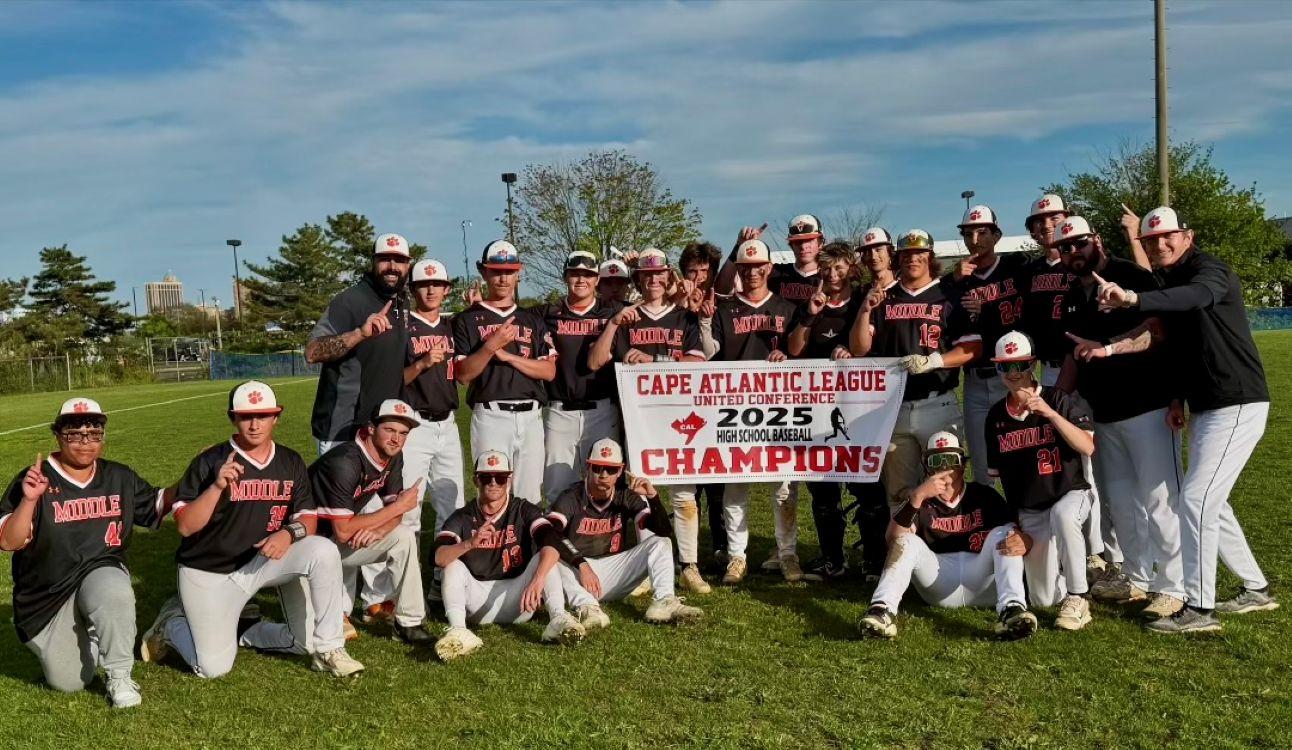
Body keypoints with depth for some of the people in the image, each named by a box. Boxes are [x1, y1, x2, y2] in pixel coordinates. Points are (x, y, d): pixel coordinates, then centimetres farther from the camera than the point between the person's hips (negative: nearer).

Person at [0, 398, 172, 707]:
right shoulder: (34, 479, -9)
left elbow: (156, 506, 17)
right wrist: (29, 500, -30)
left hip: (102, 571, 1)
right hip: (48, 596, -1)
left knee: (114, 594, -37)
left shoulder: (120, 477, 2)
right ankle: (78, 634, 32)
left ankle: (119, 676, -16)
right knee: (69, 683, -1)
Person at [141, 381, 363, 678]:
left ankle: (328, 650, -6)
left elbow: (308, 517, 1)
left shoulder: (291, 462, 1)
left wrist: (289, 533, -21)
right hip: (209, 574, -3)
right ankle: (173, 623, 26)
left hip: (262, 561, 3)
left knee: (324, 550, -24)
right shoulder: (210, 461, -11)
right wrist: (217, 486, -30)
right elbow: (184, 527, -16)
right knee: (214, 668, -7)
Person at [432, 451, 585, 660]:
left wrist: (537, 581, -37)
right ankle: (458, 631, -42)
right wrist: (470, 543, -36)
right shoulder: (462, 517, 2)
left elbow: (552, 544, -20)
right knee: (453, 566, -21)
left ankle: (558, 619, -42)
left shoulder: (524, 510, -1)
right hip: (477, 602, 1)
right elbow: (439, 558, -16)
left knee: (544, 557, -20)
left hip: (516, 598, -1)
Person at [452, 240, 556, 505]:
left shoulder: (533, 319, 15)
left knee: (530, 497, 5)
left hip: (531, 416, 3)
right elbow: (462, 374, -3)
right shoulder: (468, 319, 7)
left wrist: (508, 356, -7)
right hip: (490, 416, -3)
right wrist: (491, 345, -15)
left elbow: (549, 371, 4)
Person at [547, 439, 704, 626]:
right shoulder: (571, 498, -10)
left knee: (661, 543, -10)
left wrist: (652, 496, -21)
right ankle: (588, 608, -50)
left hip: (616, 570, 4)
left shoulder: (627, 497, 1)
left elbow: (665, 533, -8)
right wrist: (582, 565, -38)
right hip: (576, 571, -3)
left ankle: (663, 602, -32)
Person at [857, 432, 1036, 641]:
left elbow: (1015, 533, 1)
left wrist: (1023, 541, -25)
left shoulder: (983, 495, 14)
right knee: (907, 541, -19)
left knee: (1003, 533, -17)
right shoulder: (921, 499, 13)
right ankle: (883, 609, -41)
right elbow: (894, 539, -6)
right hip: (938, 583, 0)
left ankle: (1011, 608, -40)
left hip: (982, 583, 0)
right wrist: (917, 497, -20)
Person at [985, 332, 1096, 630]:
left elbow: (1087, 447, -22)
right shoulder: (996, 416, 2)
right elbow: (995, 472, 11)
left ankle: (1078, 598, -26)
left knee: (1062, 515, -42)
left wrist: (1050, 414, -29)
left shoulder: (1060, 400, -9)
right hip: (1028, 514, 4)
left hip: (1071, 494, -4)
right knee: (1044, 599, 3)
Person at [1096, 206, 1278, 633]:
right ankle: (1255, 590, 31)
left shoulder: (1209, 270, -14)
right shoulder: (1167, 282, 12)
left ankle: (1199, 609, -4)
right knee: (1211, 502, 16)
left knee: (1196, 500, -13)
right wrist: (1178, 398, 6)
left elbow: (1196, 297, -39)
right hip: (1205, 408, 9)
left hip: (1237, 406, -9)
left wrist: (1132, 299, -56)